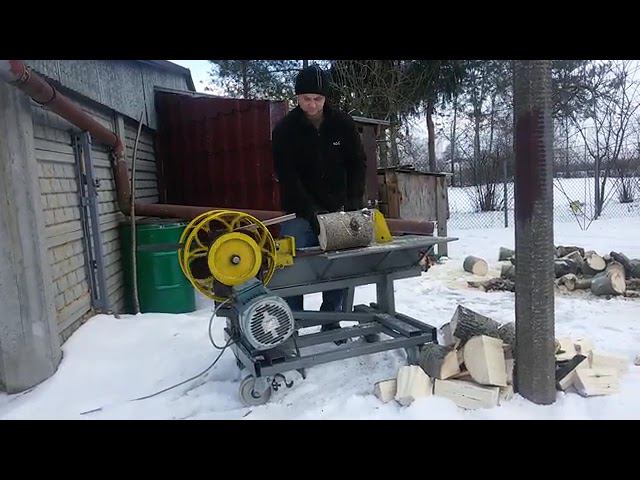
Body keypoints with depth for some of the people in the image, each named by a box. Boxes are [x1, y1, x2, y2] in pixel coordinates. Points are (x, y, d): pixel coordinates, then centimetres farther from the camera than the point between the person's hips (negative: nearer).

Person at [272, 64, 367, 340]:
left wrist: (354, 201, -12)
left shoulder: (343, 124, -1)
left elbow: (358, 163, 2)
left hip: (336, 211, 3)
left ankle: (331, 323, 21)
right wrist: (311, 211, -24)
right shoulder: (285, 129, -9)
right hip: (299, 213, -2)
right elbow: (287, 177, -14)